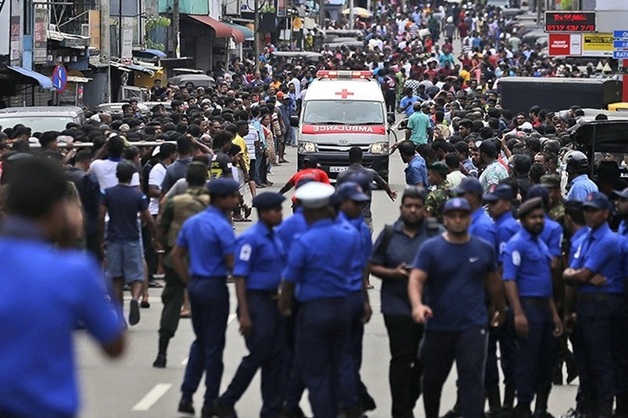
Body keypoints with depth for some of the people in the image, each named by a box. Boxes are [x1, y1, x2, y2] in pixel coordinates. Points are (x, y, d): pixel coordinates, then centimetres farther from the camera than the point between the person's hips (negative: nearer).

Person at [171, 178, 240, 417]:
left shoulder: (192, 222, 8)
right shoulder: (222, 227, -17)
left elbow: (175, 256, 12)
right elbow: (232, 264, -18)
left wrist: (189, 282, 13)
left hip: (195, 286, 7)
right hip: (215, 287, -7)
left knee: (200, 342, 18)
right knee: (214, 345, 2)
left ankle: (186, 396, 14)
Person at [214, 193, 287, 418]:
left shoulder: (275, 237, 10)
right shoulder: (250, 239, -14)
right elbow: (240, 277, -16)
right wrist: (244, 314, -20)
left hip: (273, 301, 8)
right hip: (256, 300, -8)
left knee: (276, 358, 9)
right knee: (257, 355, -4)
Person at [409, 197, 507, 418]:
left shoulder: (484, 249, 4)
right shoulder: (430, 248, -3)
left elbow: (494, 282, 18)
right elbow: (416, 279, -15)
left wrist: (500, 309, 28)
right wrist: (418, 305, -33)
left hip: (473, 325, 0)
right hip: (438, 326, 0)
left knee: (472, 377, -12)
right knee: (433, 378, 14)